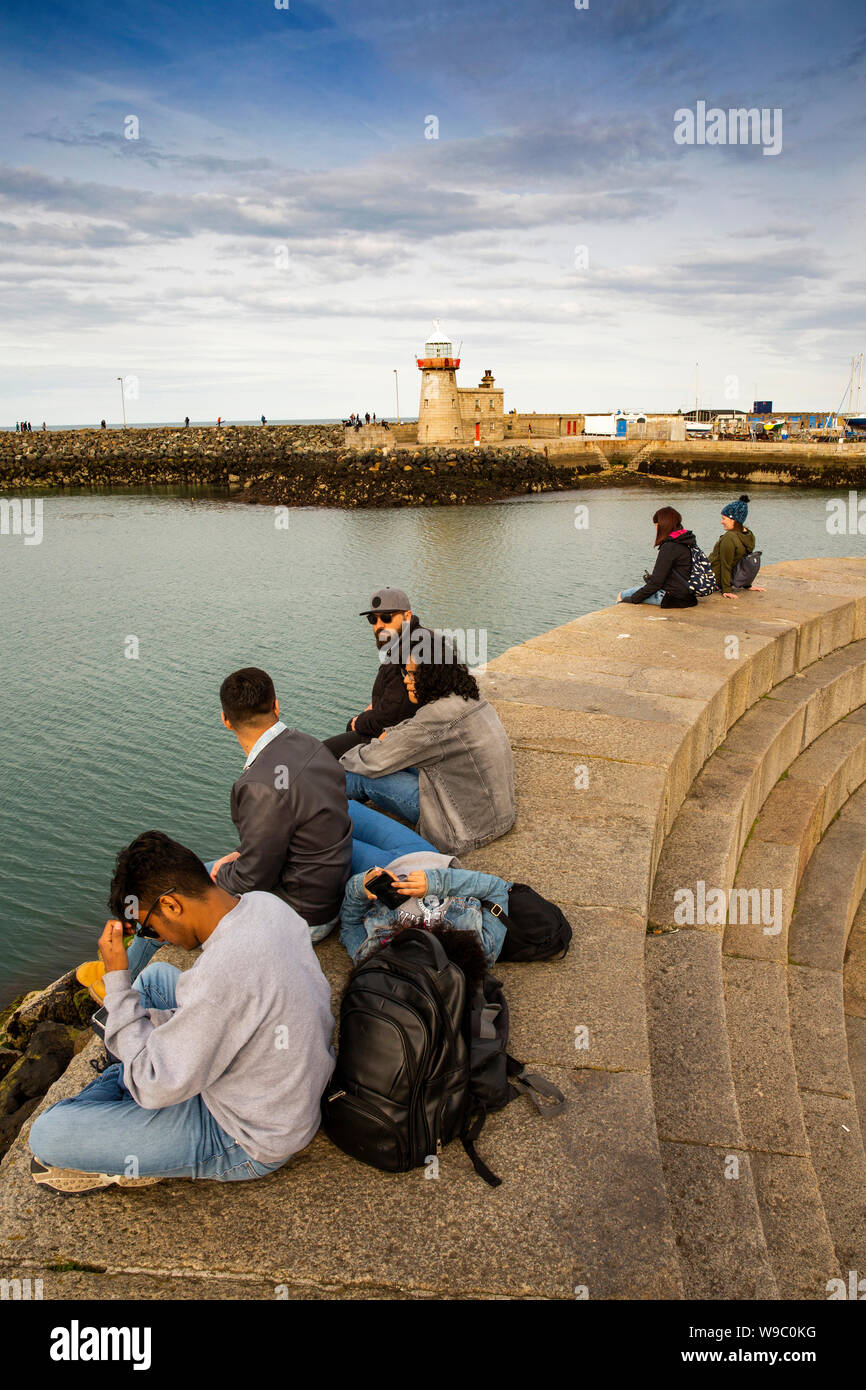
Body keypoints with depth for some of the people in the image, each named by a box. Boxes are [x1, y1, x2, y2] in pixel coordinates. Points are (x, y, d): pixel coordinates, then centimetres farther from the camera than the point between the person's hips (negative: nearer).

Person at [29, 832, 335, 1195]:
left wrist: (117, 980, -20)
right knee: (156, 977, 21)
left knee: (46, 1135, -12)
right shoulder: (266, 904, -10)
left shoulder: (222, 974, -36)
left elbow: (154, 1088, -24)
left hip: (251, 1143, -9)